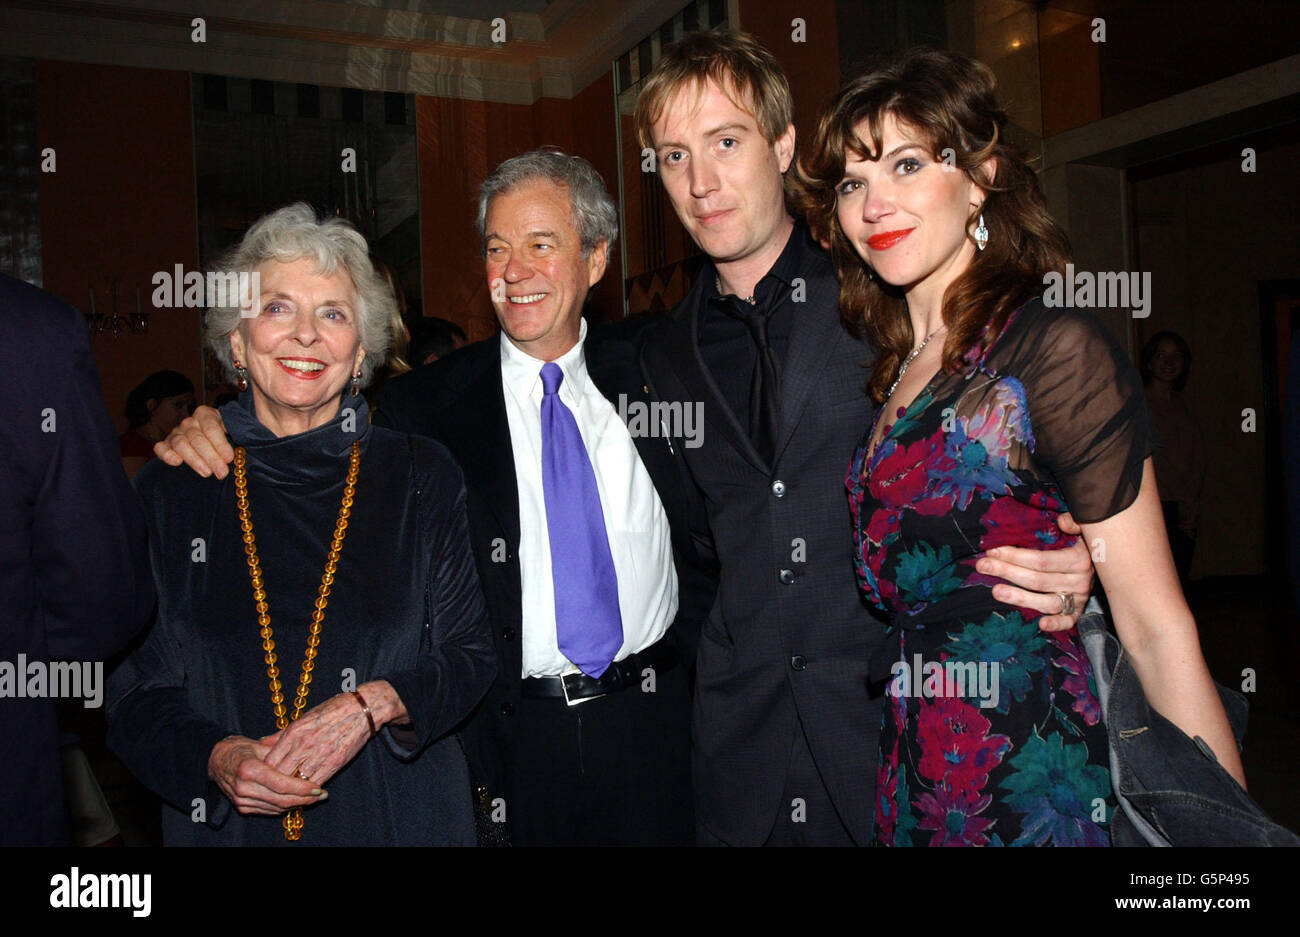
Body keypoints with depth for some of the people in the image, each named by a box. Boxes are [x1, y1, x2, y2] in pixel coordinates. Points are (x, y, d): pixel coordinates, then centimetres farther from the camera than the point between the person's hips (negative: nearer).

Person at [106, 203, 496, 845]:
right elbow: (132, 695, 0)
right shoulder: (169, 491, -2)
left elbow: (470, 655, -3)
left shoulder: (421, 478, -4)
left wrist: (372, 703, -19)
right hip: (226, 822, 1)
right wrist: (218, 758, -17)